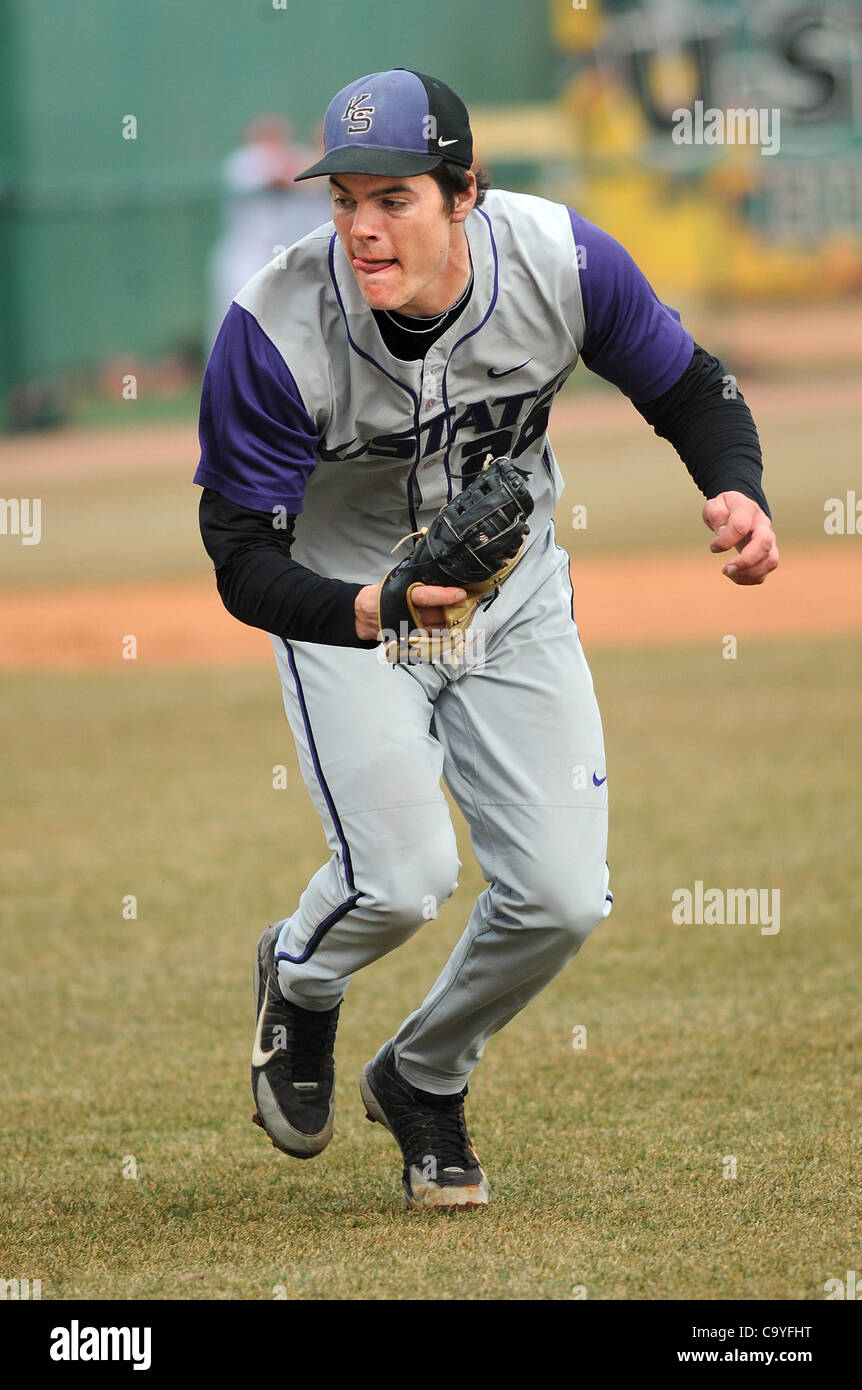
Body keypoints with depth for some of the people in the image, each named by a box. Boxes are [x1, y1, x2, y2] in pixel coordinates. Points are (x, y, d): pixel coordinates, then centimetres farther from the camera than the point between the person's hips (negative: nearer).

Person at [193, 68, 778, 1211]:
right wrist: (364, 614, -47)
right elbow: (244, 563, -26)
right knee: (404, 879, -21)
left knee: (563, 896, -7)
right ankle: (299, 981, 18)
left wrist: (736, 494, -27)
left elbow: (689, 390, -5)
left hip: (518, 598, 3)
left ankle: (423, 1078, 24)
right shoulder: (274, 334, -30)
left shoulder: (561, 261, -22)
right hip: (340, 598, -3)